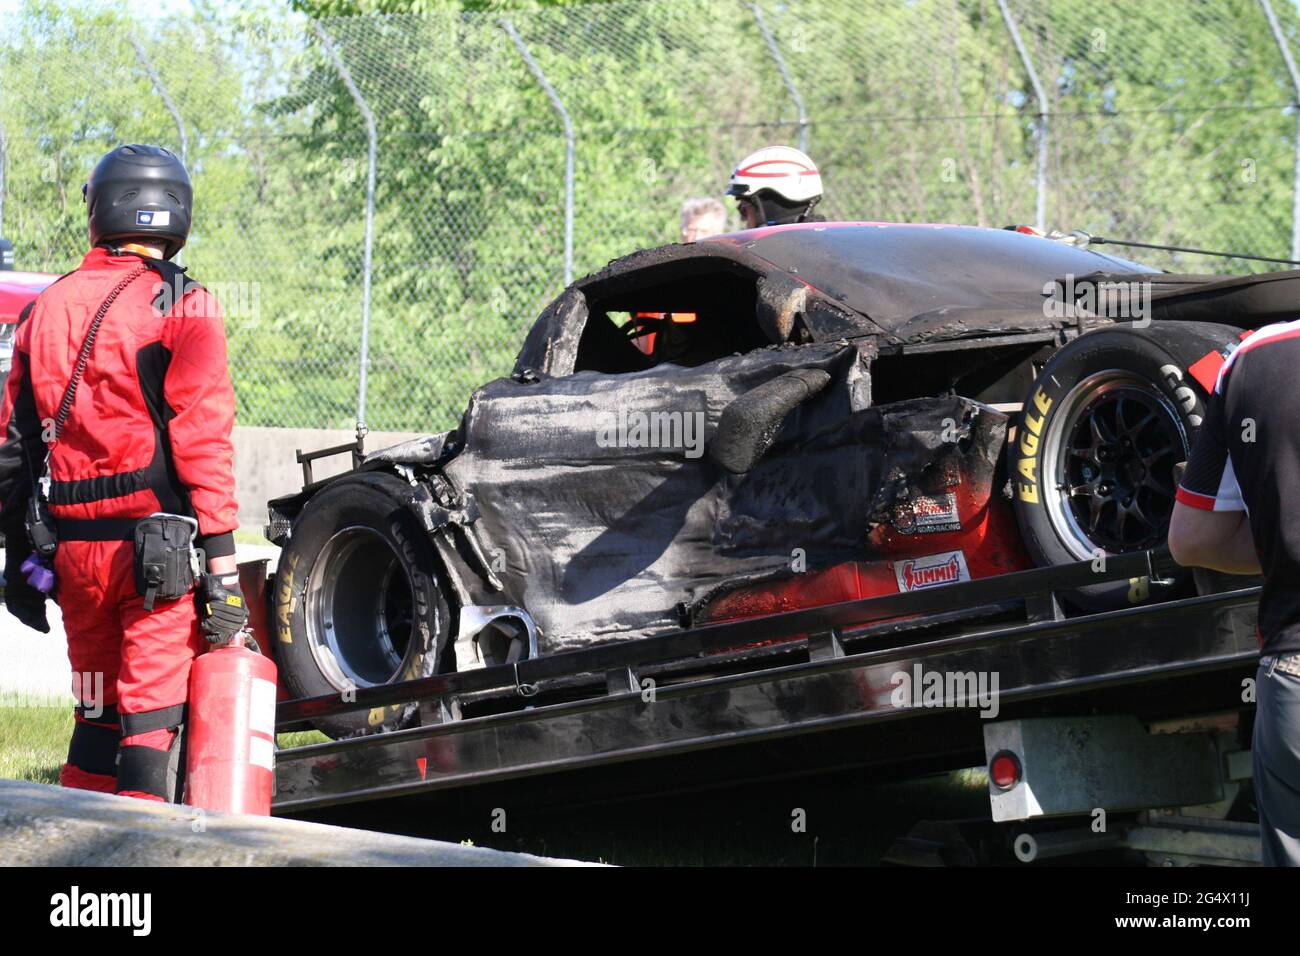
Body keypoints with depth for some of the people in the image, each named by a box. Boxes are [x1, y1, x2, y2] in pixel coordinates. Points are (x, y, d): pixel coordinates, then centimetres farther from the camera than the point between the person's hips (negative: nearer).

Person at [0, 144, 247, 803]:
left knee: (96, 717, 15)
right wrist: (221, 562, -11)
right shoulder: (181, 307, -6)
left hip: (71, 545, 5)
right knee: (156, 722, -4)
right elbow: (202, 439, -11)